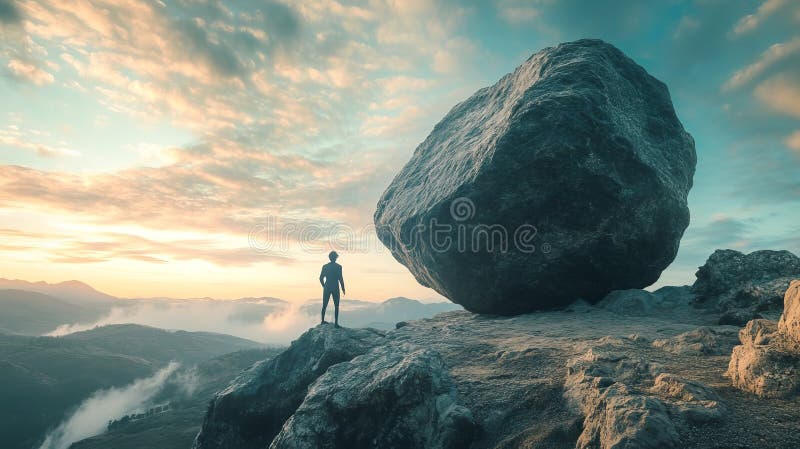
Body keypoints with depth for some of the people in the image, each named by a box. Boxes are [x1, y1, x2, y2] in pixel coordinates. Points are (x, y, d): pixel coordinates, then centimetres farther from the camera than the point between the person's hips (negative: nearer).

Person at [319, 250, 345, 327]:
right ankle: (336, 323, 2)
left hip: (327, 288, 3)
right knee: (336, 306, 5)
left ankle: (323, 321, 25)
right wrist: (343, 288, 2)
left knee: (324, 305, 15)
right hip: (335, 288, -3)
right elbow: (340, 278, -11)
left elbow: (321, 278, 3)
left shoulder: (325, 266, 1)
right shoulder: (338, 267, -9)